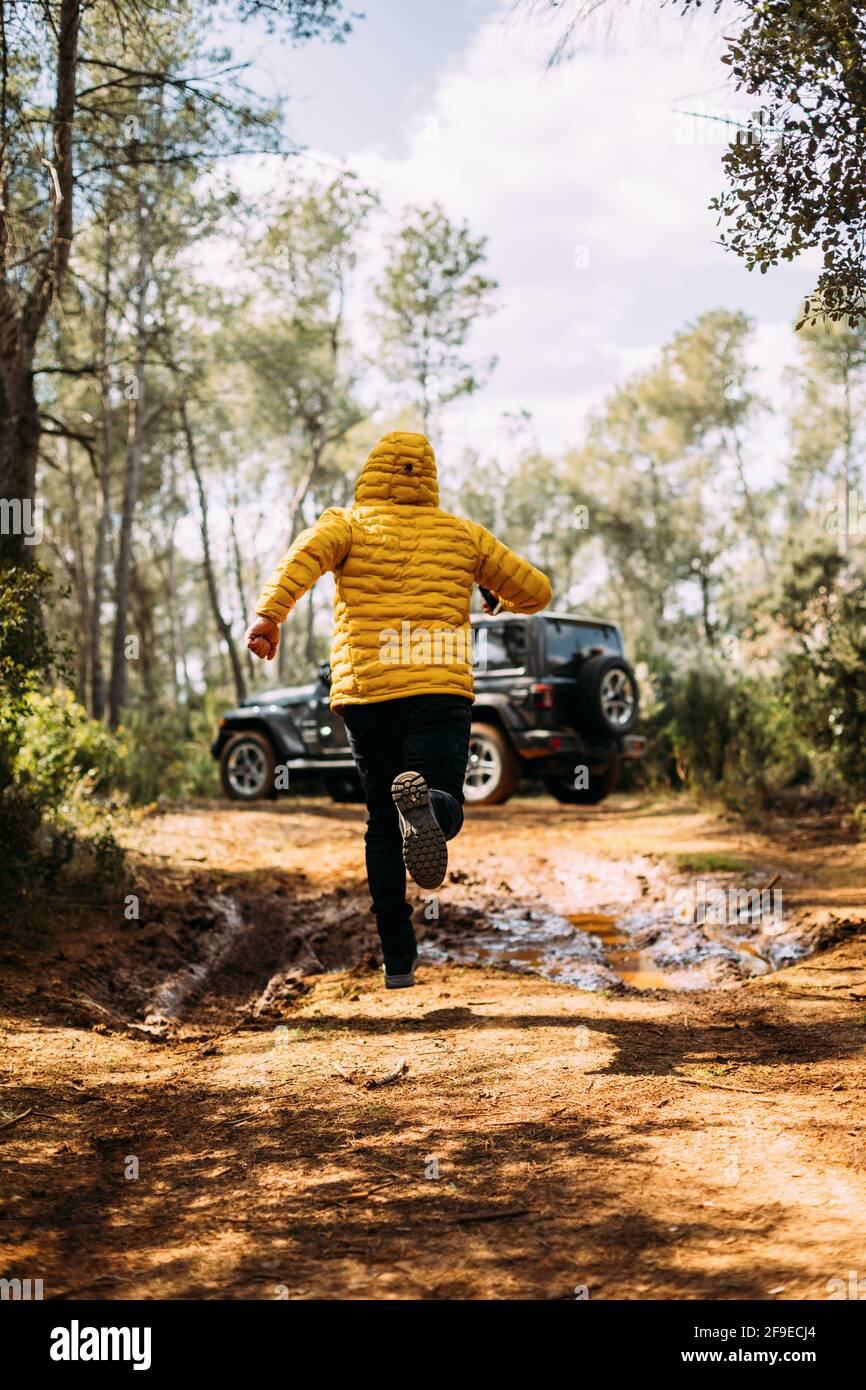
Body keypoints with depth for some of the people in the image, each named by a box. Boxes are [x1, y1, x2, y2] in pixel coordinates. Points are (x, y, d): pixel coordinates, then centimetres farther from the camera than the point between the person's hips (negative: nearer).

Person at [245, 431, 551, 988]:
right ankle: (423, 801, -44)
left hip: (364, 692, 1)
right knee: (445, 805, -6)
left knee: (384, 826, 12)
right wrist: (502, 601, 42)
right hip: (441, 689, -1)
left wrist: (269, 612, -23)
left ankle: (398, 959, 9)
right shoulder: (462, 534, 16)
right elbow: (535, 591, 21)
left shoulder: (349, 523, 11)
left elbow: (305, 554, -12)